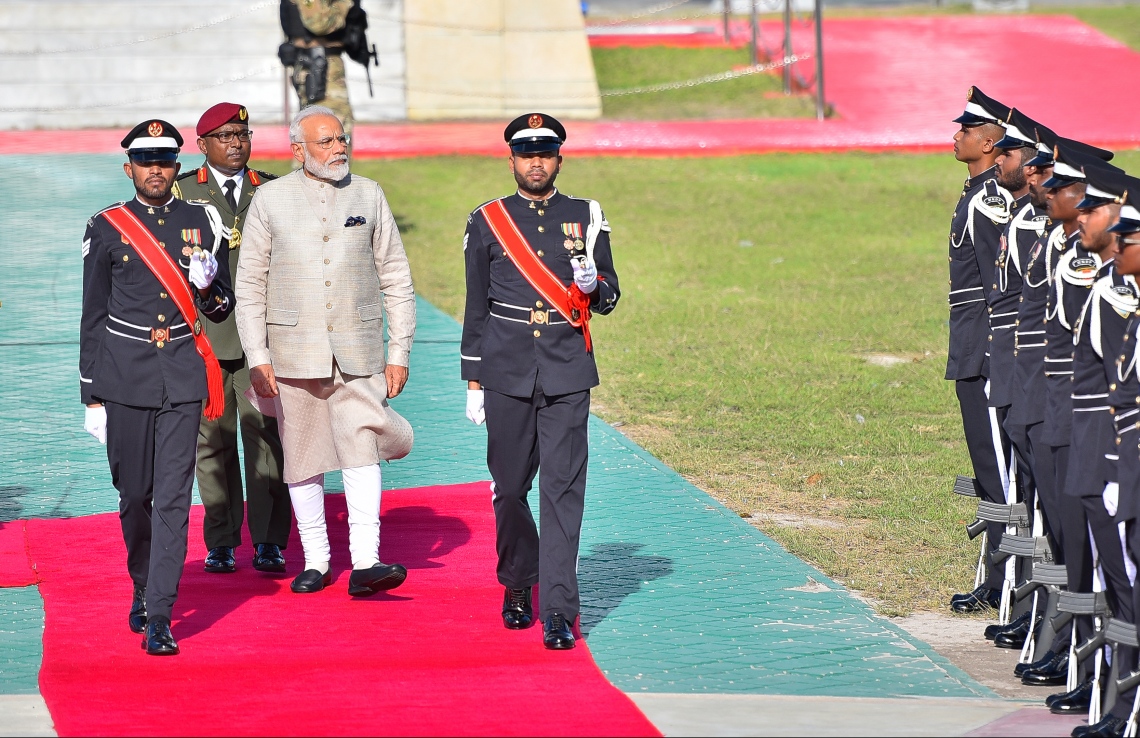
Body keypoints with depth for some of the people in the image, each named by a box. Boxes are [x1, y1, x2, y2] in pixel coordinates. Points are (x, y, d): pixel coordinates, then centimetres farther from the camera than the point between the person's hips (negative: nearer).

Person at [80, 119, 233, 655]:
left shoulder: (200, 221, 6)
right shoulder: (106, 228, 2)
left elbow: (222, 310, 10)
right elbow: (93, 316, 5)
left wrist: (209, 284, -13)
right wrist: (92, 395, 3)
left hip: (183, 376, 0)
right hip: (125, 377, 0)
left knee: (173, 498, -8)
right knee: (134, 495, 8)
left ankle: (159, 619, -11)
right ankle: (143, 589, 33)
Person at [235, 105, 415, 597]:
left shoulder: (368, 196, 5)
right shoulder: (269, 199, 1)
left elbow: (396, 280, 8)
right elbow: (250, 285, 2)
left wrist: (399, 353, 2)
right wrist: (257, 358, -4)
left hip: (357, 349, 0)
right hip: (294, 351, 0)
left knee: (362, 448, -12)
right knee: (302, 459, 6)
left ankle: (365, 563, -17)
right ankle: (315, 561, 18)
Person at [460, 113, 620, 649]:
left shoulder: (586, 218, 7)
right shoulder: (488, 222, 6)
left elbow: (608, 300, 10)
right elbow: (476, 307, 9)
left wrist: (593, 284, -13)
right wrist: (473, 381, 7)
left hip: (567, 377, -1)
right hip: (507, 377, 1)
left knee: (562, 491, -9)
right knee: (509, 488, 8)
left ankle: (558, 611, -12)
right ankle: (517, 588, 30)